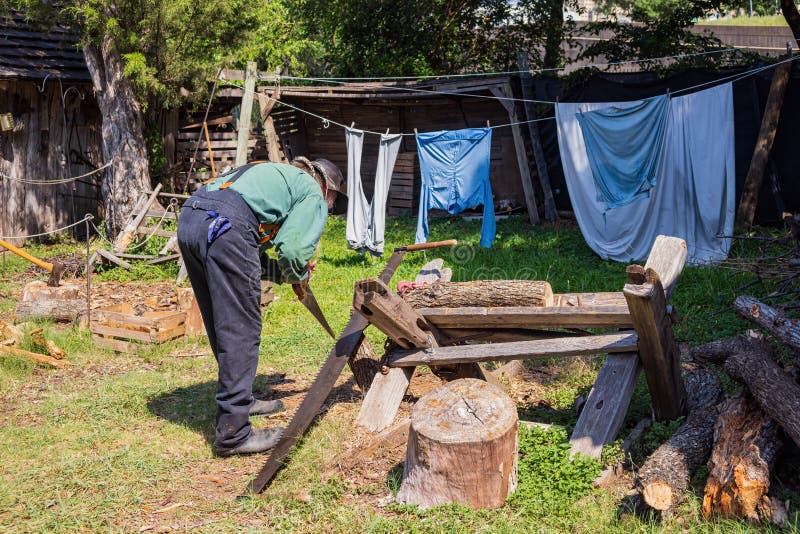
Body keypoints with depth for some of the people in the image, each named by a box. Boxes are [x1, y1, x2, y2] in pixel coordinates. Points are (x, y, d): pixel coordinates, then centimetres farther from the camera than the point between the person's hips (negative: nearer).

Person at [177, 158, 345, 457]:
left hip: (188, 219, 9)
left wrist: (284, 272, 31)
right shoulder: (313, 193, 14)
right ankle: (233, 434, -3)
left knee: (222, 326, 20)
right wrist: (299, 275, 21)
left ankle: (241, 400, 35)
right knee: (241, 331, -4)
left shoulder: (277, 175, 38)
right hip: (226, 227, -9)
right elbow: (292, 249, 0)